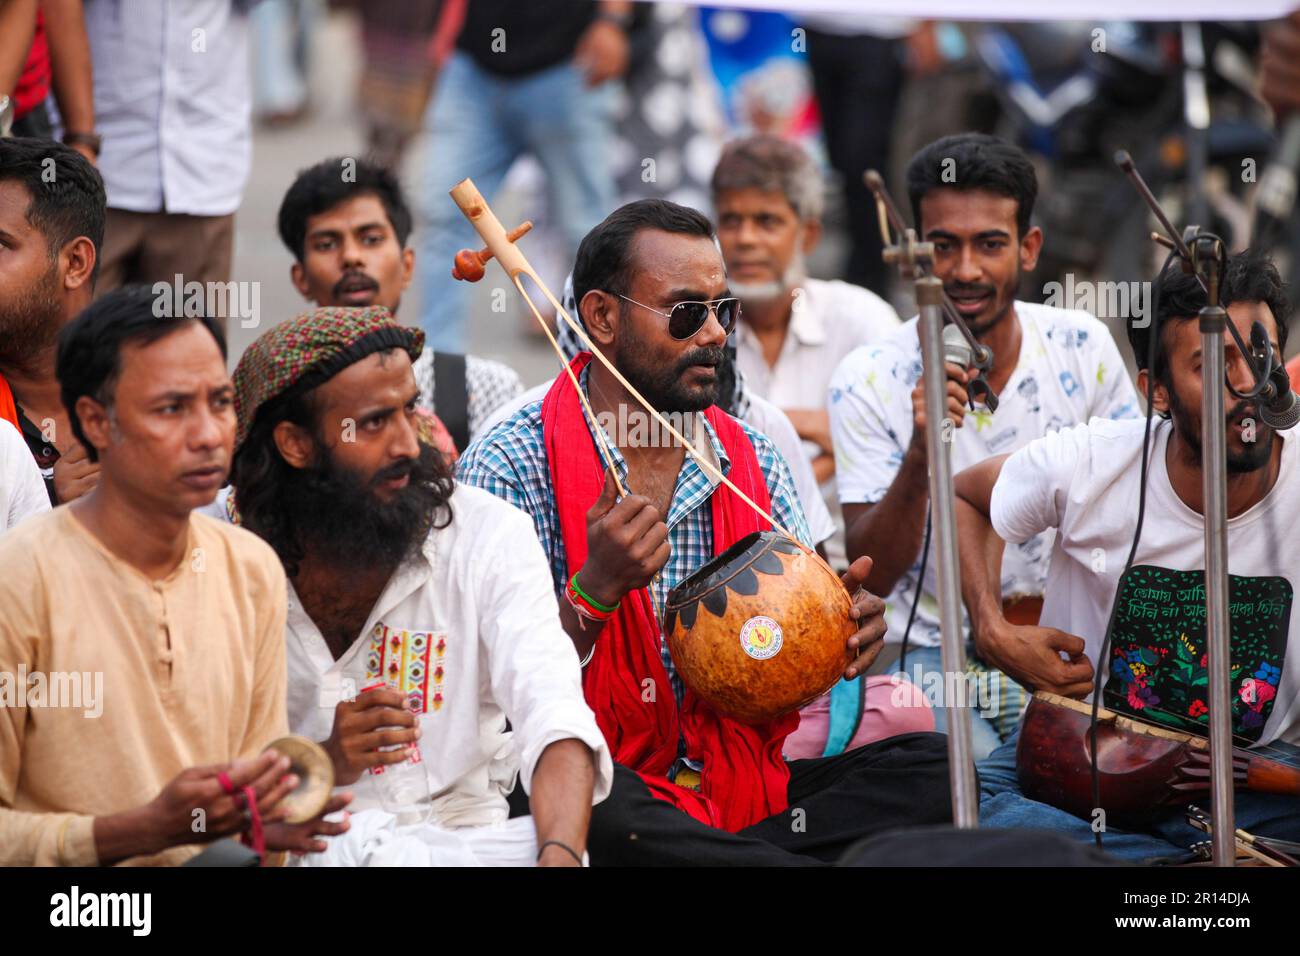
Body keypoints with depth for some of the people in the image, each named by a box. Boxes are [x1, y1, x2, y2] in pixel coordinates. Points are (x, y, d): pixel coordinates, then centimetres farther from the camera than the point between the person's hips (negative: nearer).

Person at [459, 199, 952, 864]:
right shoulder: (507, 472, -5)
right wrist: (594, 591, -24)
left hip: (743, 786, 6)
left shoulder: (753, 460, 12)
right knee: (608, 811, -40)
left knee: (931, 765, -15)